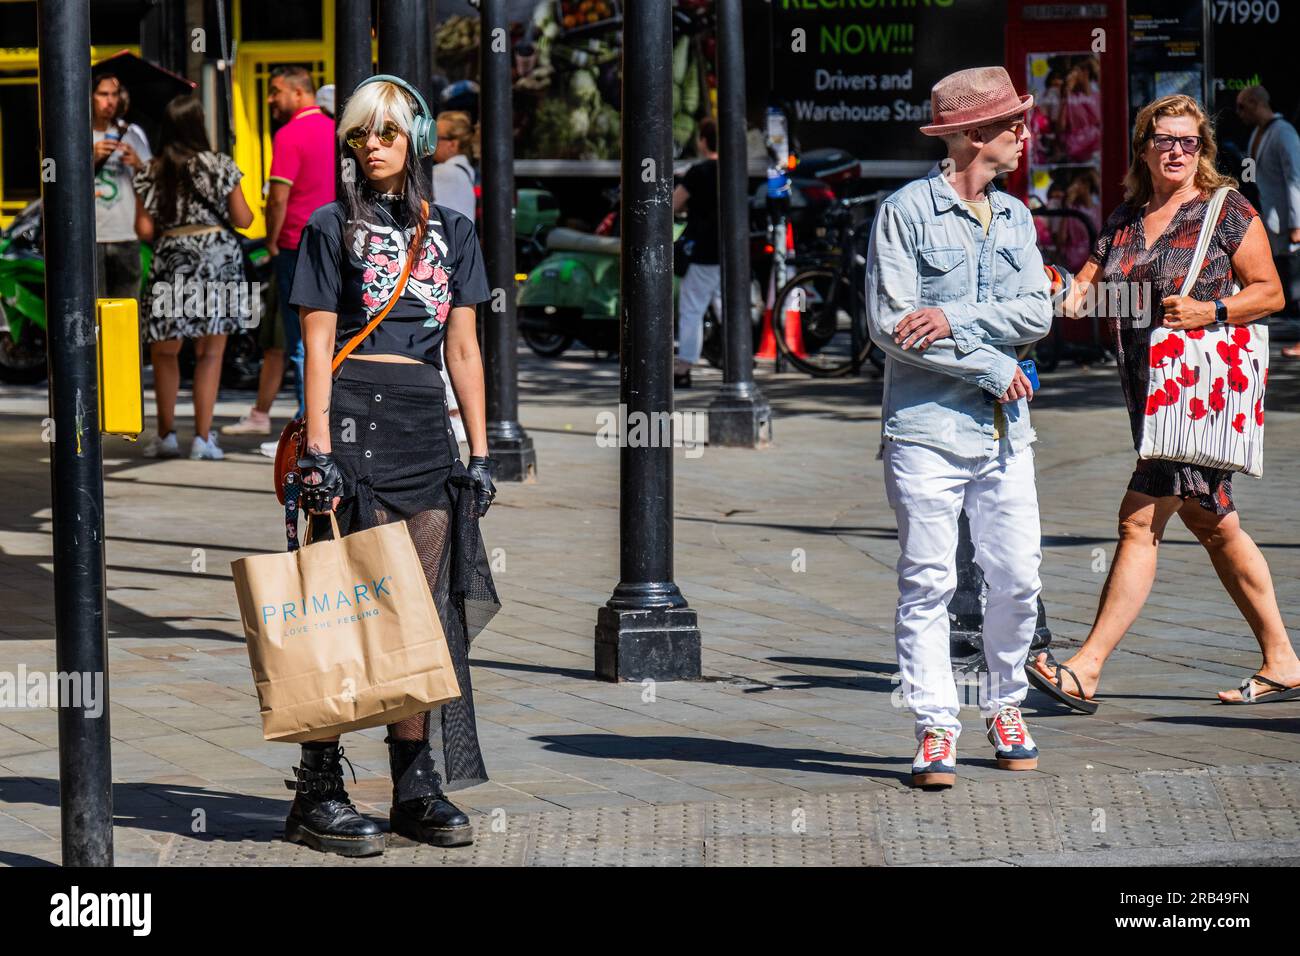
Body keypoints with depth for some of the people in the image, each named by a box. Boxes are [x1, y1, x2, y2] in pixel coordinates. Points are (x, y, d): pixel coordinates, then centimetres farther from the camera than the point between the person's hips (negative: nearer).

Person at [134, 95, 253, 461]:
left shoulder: (151, 173, 1)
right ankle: (203, 438, 1)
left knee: (164, 352, 14)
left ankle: (166, 435, 16)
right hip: (218, 260, -1)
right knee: (210, 353, 4)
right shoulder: (220, 166, -4)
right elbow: (242, 219, -2)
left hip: (171, 262, 1)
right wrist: (247, 207, 20)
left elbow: (145, 229, 0)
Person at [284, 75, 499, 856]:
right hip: (354, 413, -4)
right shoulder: (333, 227, 3)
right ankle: (319, 789, -4)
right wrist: (318, 451, -10)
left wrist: (480, 453, 8)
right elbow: (317, 347, -2)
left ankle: (418, 784, 10)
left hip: (426, 424, 4)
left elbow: (464, 350, 14)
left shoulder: (451, 232, 14)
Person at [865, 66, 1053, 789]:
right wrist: (992, 367, -10)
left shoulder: (1015, 218, 15)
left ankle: (1007, 707, 22)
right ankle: (936, 729, -1)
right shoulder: (906, 212, -3)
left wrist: (956, 319, -15)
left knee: (1019, 579, 4)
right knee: (928, 583, -5)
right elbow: (890, 323, -12)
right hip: (927, 428, -5)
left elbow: (1037, 314, 2)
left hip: (1004, 432, 5)